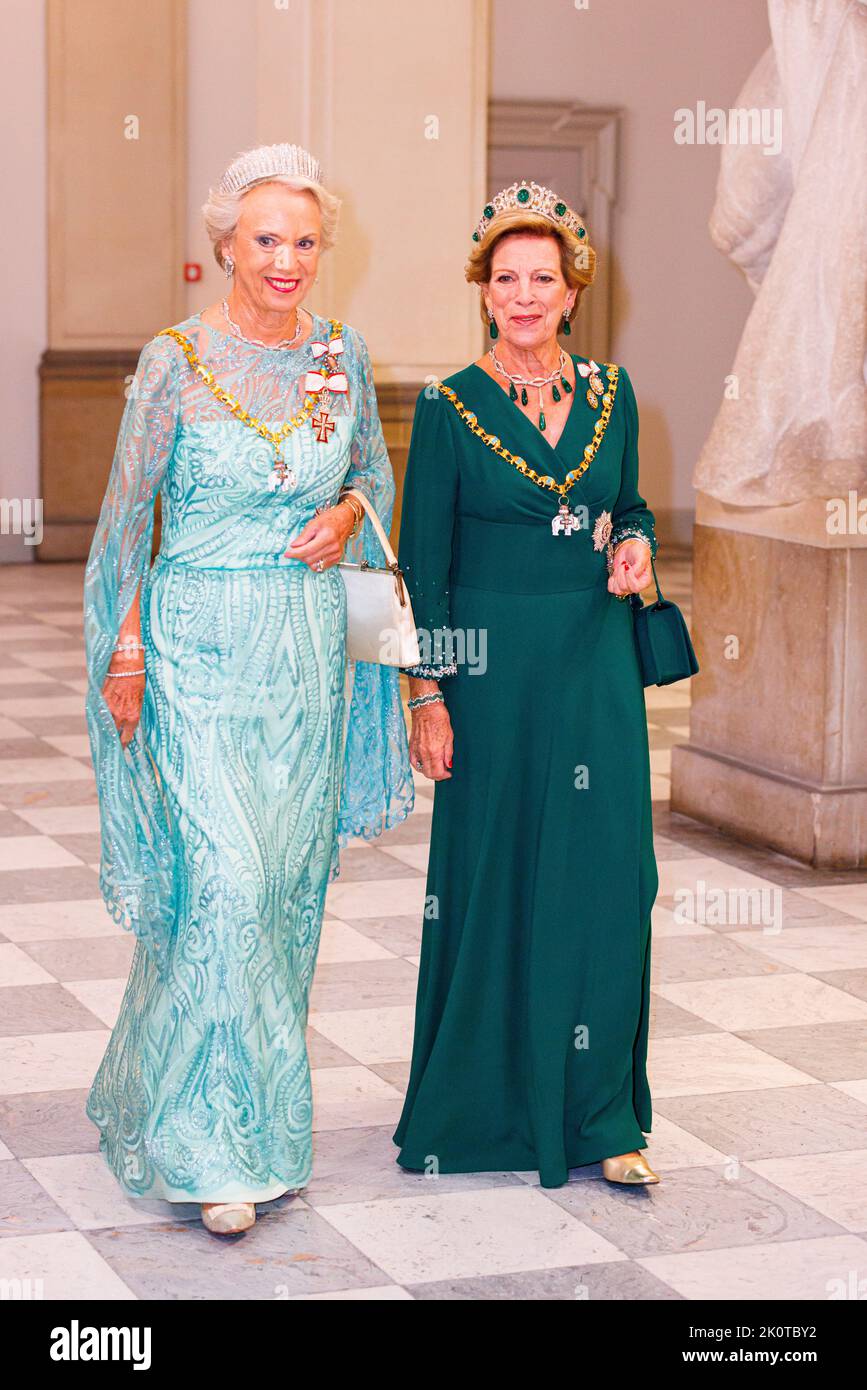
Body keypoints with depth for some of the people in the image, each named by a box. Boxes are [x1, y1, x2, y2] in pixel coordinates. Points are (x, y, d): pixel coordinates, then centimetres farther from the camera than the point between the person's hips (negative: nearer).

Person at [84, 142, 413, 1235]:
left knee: (289, 883, 10)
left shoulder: (341, 356, 5)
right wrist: (125, 648, -4)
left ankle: (260, 1107, 28)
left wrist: (347, 513, -2)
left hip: (311, 653, 5)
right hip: (200, 648, -4)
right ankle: (207, 1144, -3)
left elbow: (374, 467, 20)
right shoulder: (175, 363, -7)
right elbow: (126, 512, -2)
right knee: (222, 883, -12)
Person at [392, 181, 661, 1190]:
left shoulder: (611, 396, 6)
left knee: (607, 879, 1)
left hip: (598, 665, 3)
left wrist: (635, 542, -3)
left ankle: (600, 1110, 12)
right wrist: (427, 695, -9)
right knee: (490, 878, 4)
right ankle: (483, 1102, 20)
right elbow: (423, 565, -4)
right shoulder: (449, 408, -4)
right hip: (493, 669, -3)